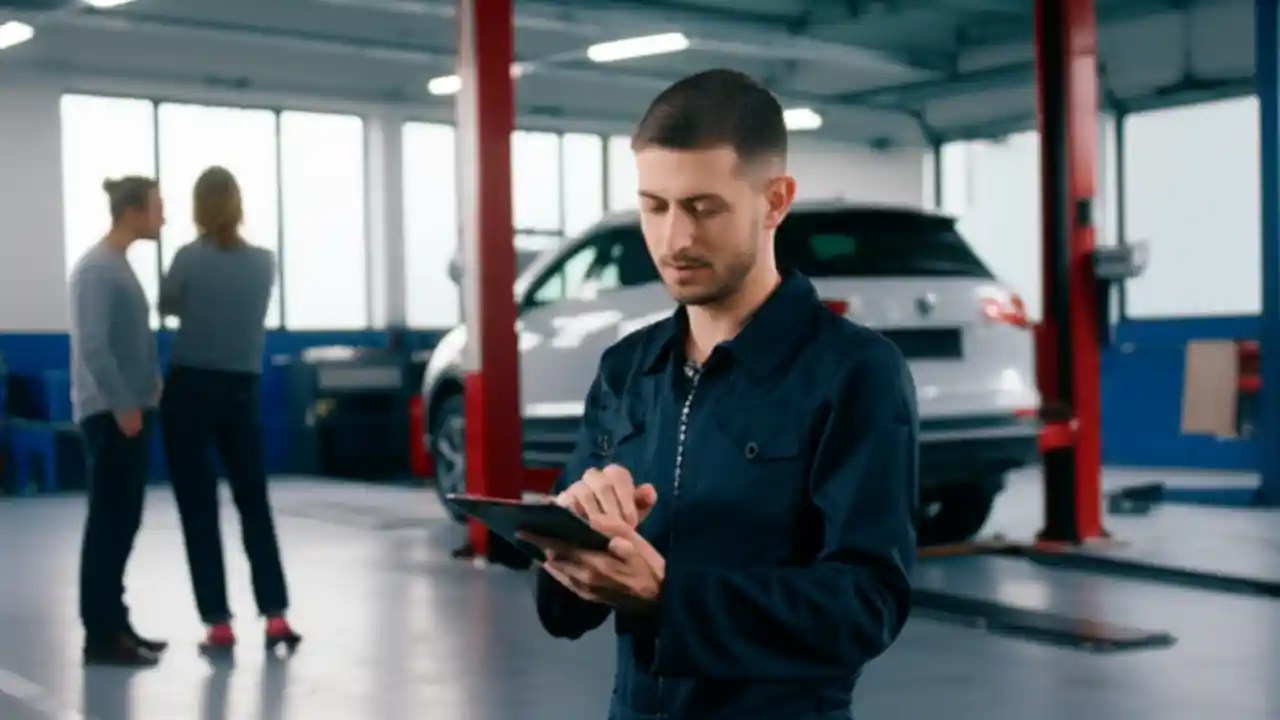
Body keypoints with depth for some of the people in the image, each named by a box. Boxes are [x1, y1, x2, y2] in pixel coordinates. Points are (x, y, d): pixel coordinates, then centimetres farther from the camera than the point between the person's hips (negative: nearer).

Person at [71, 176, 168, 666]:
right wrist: (122, 405, -19)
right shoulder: (95, 268, -14)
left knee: (123, 521, 12)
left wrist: (148, 392, 12)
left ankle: (113, 624, 19)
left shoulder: (120, 266, 16)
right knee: (109, 522, -6)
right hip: (109, 414, -9)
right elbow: (93, 346, -20)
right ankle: (101, 634, -1)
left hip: (130, 411, 9)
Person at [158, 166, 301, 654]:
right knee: (254, 504, 10)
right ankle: (275, 617, 5)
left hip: (190, 391, -3)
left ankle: (219, 625, 3)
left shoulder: (190, 257, -9)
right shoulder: (263, 262, 1)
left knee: (199, 510, 2)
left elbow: (167, 307, 8)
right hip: (242, 392, 3)